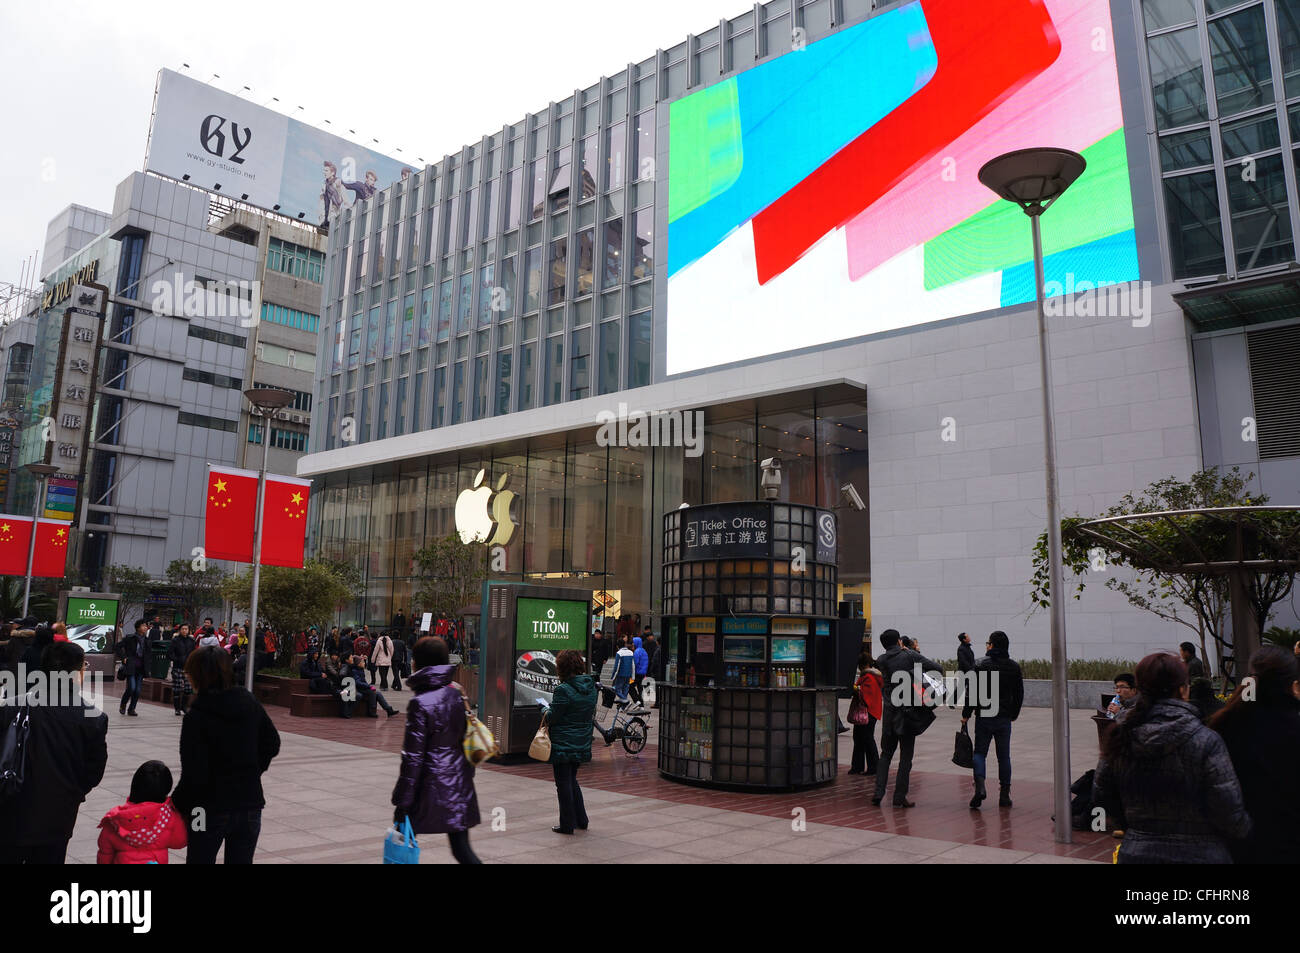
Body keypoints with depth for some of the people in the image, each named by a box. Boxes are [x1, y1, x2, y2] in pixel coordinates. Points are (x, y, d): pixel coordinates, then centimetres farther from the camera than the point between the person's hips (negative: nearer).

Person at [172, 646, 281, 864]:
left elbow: (194, 776, -16)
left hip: (211, 809, -4)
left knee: (200, 859, 13)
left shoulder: (197, 716, -15)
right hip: (250, 803, 4)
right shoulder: (250, 703, 0)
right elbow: (272, 745, 10)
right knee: (241, 859, 15)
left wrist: (177, 806, -1)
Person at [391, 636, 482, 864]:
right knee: (461, 848, 9)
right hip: (459, 784, 6)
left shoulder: (420, 704, -14)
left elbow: (412, 758, -14)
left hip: (430, 788, -6)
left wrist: (402, 802, -9)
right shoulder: (457, 692, 4)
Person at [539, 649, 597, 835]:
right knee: (572, 781, 22)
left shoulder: (563, 690, -20)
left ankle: (567, 825, 13)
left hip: (563, 745, -7)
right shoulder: (591, 687, 2)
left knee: (564, 784, 5)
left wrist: (545, 708, 5)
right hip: (582, 745, 7)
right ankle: (581, 820, 26)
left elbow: (551, 718, -17)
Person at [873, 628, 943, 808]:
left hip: (889, 711, 3)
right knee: (906, 756, 5)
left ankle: (878, 792, 3)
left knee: (886, 754, 13)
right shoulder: (910, 655, -6)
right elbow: (937, 668, -10)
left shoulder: (881, 661, 2)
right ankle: (899, 796, 5)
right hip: (908, 711, -3)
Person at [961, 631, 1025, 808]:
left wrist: (966, 714, -2)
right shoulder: (1014, 667, 4)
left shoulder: (980, 664, -8)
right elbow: (1019, 694, 11)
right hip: (1005, 718, 3)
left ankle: (980, 786, -15)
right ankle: (1004, 794, 11)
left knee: (980, 752, 5)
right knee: (1004, 756, 10)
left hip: (984, 717, -3)